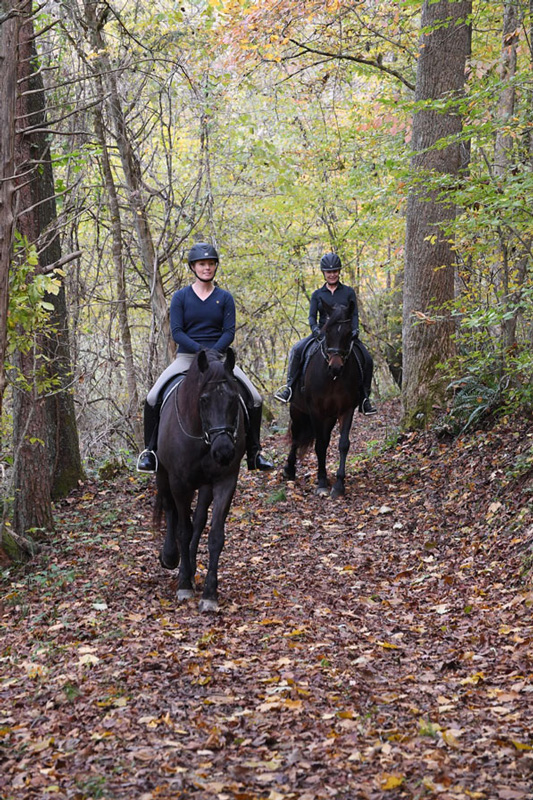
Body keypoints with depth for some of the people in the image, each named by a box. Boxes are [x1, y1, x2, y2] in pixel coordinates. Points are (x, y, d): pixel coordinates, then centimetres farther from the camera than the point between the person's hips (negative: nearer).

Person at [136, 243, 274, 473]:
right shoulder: (180, 297, 2)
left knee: (255, 399, -12)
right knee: (152, 398, -19)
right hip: (187, 357, -1)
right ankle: (150, 450, -2)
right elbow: (176, 331, -6)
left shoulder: (224, 298, 5)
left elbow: (229, 332, -2)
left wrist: (213, 352, -20)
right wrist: (200, 350, -20)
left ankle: (254, 453, 3)